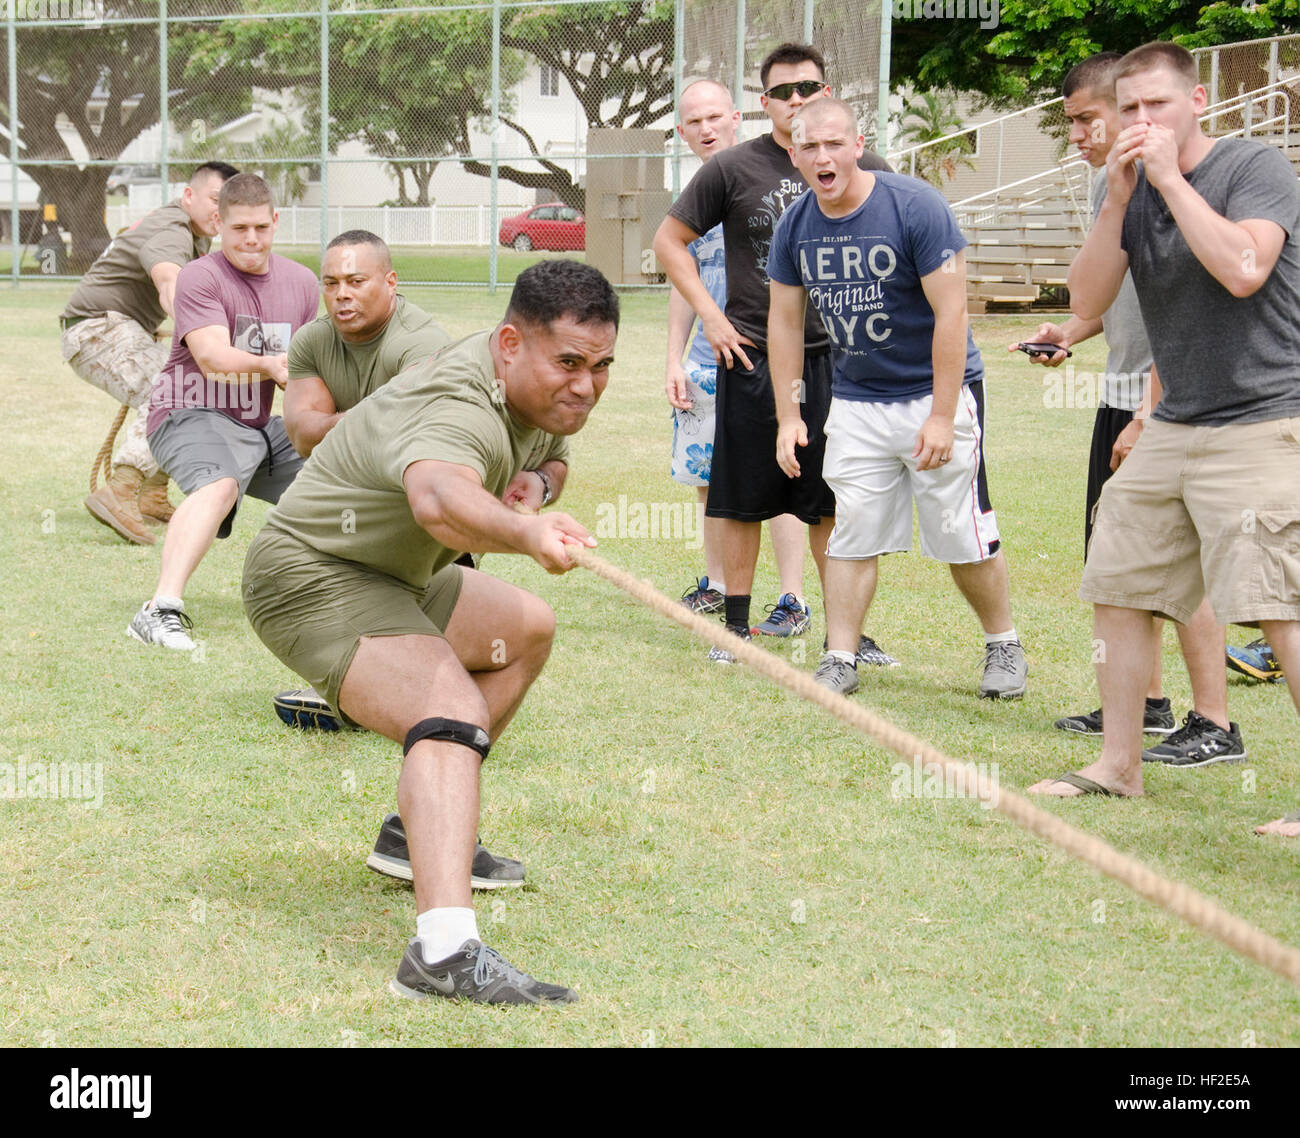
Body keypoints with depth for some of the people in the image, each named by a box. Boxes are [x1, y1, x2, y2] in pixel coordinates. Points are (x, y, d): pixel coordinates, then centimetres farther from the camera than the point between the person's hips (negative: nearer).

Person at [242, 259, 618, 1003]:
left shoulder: (546, 392, 0)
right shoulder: (460, 411, -32)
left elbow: (547, 454, 23)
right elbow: (438, 498, -57)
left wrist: (538, 481, -1)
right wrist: (526, 533, -77)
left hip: (392, 577, 11)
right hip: (313, 575, -11)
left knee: (527, 630, 26)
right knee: (452, 709, -32)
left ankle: (424, 830, 29)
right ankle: (444, 950, -48)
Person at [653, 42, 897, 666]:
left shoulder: (864, 169, 3)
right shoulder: (733, 169, -1)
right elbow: (669, 240, 7)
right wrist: (711, 316, -1)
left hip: (835, 357, 1)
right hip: (751, 356, -1)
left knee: (834, 503, 5)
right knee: (742, 499, 6)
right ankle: (736, 626, 16)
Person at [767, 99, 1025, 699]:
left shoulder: (916, 208, -17)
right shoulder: (794, 227, -2)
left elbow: (951, 316, -17)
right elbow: (784, 323, 9)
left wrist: (942, 416, -19)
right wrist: (788, 417, 5)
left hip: (934, 393, -4)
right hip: (854, 401, 4)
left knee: (964, 537, -1)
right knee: (849, 533, 1)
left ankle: (1003, 645, 18)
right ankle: (839, 662, 8)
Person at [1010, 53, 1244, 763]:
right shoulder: (1108, 187, 12)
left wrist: (1149, 419, -21)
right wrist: (1070, 332, 8)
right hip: (1120, 393, 9)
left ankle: (1215, 725, -1)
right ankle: (1146, 703, 25)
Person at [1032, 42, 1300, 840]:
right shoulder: (1134, 191, 9)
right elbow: (1087, 302, 3)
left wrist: (1170, 177, -18)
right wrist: (1118, 199, -8)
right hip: (1170, 429, 8)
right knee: (1119, 589, 11)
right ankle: (1120, 767, 23)